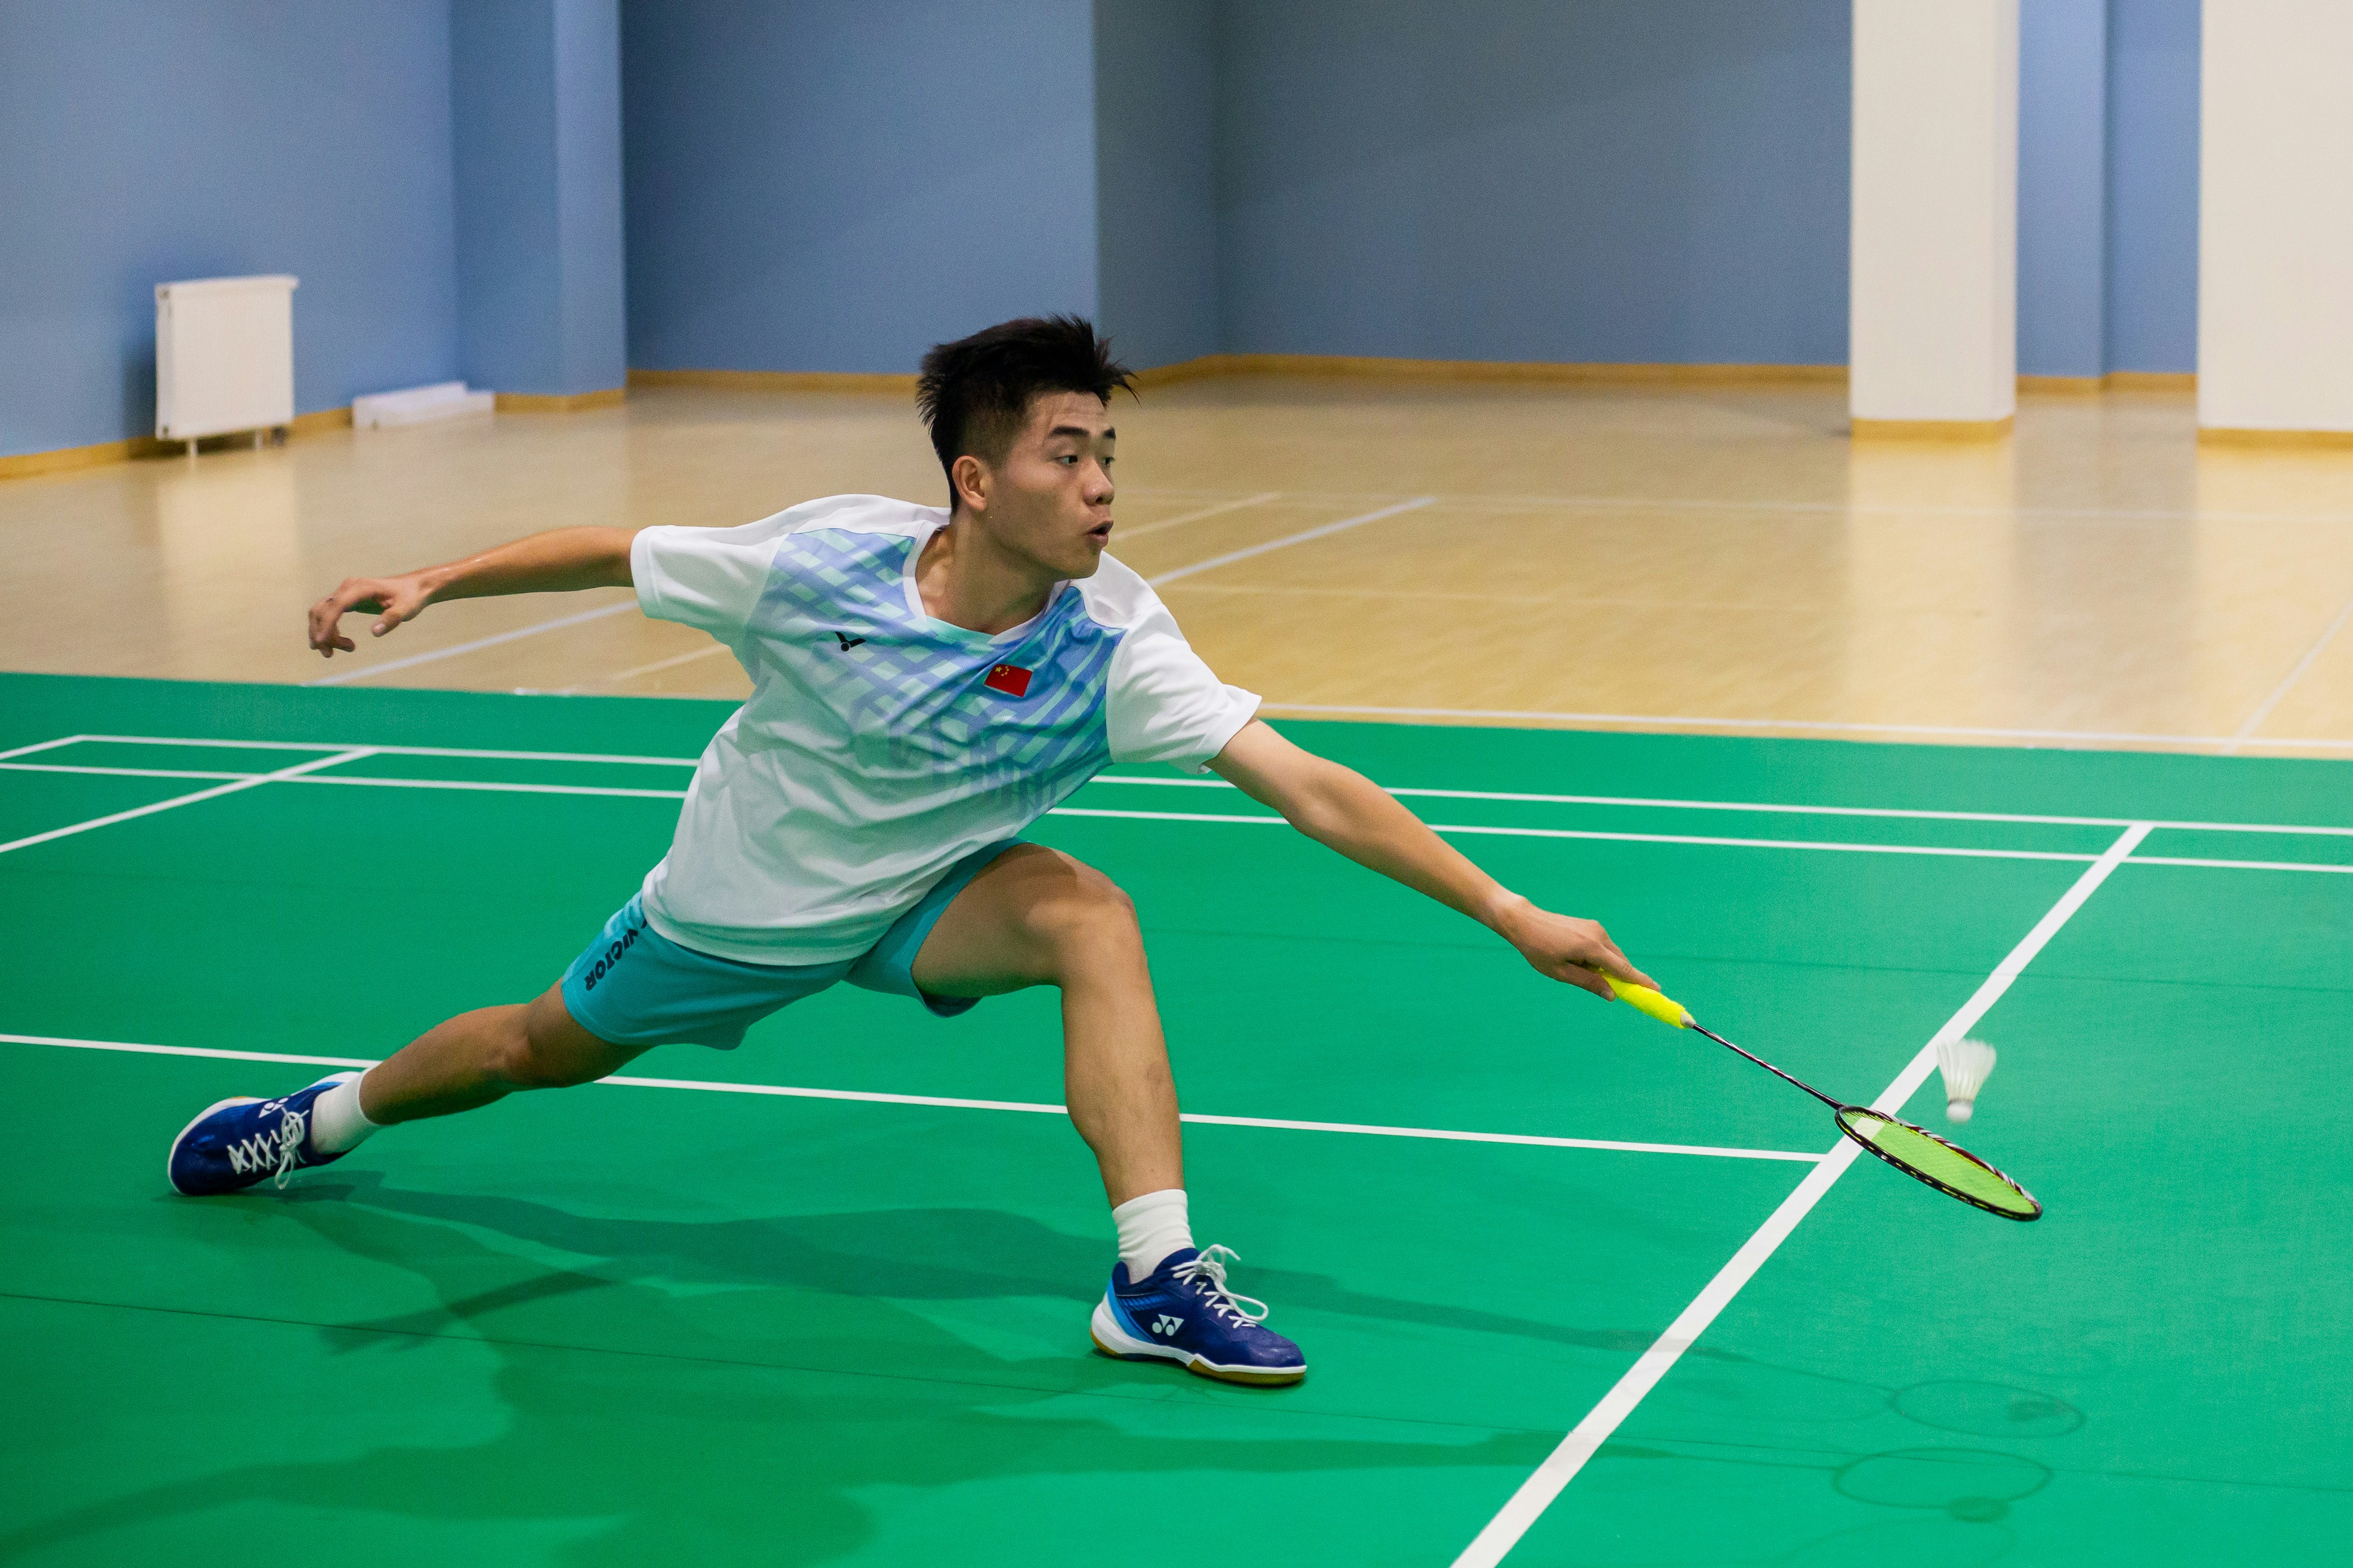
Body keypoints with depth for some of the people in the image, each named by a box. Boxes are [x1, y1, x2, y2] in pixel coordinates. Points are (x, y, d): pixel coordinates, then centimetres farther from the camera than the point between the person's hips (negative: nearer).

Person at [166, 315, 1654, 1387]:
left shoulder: (1114, 642, -30)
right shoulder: (819, 560, -30)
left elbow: (1312, 790, -36)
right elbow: (620, 555, -11)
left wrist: (1511, 913, -42)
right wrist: (430, 581, -13)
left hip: (920, 901, 0)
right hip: (735, 902, 0)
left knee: (1091, 917, -31)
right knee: (535, 1052, 20)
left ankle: (1157, 1277, -29)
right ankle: (328, 1116, 53)